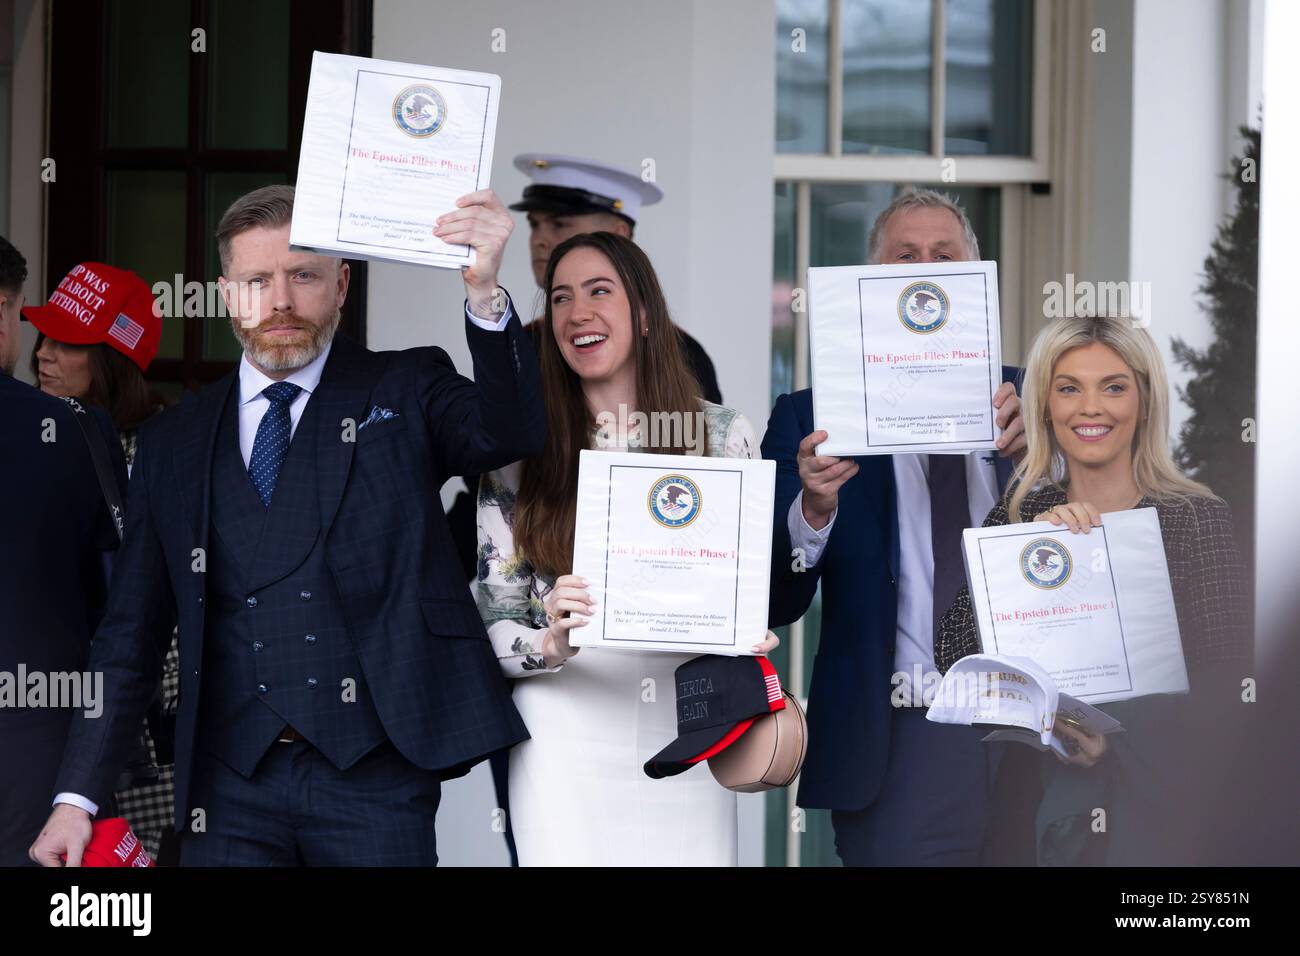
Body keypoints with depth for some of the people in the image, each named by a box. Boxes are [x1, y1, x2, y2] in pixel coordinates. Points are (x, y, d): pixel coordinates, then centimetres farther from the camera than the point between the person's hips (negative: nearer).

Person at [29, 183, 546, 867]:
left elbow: (509, 433, -14)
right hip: (229, 780, 2)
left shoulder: (405, 393, 7)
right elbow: (130, 631, 12)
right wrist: (78, 797, 4)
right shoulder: (171, 443, 12)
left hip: (374, 782, -2)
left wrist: (484, 292, -31)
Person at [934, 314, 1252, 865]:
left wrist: (1116, 734, -18)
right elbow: (952, 655, 0)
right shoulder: (1015, 515, 9)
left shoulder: (1197, 518, 1)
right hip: (1047, 794, 2)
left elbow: (1226, 680, -4)